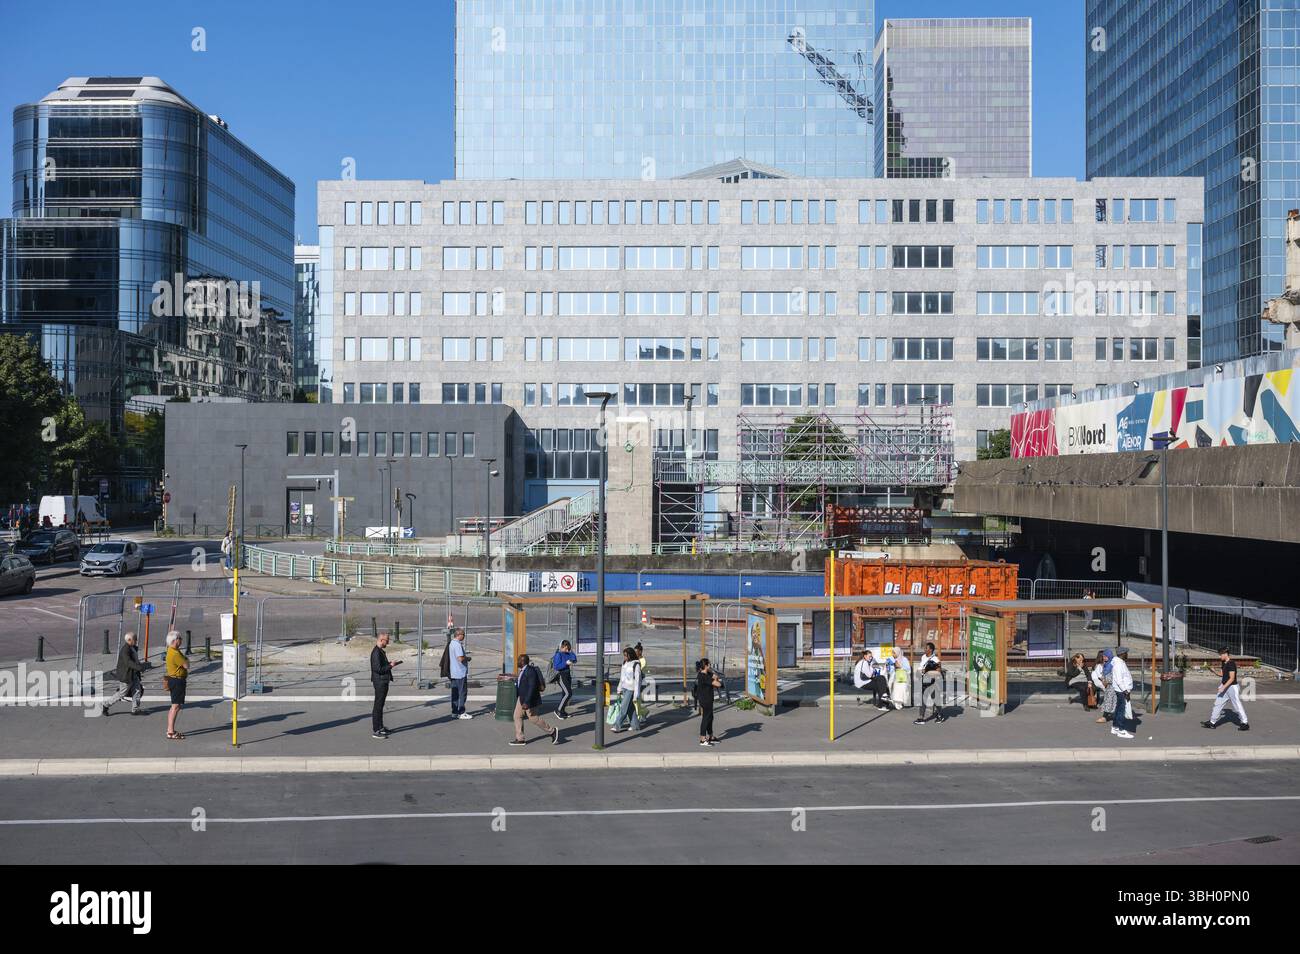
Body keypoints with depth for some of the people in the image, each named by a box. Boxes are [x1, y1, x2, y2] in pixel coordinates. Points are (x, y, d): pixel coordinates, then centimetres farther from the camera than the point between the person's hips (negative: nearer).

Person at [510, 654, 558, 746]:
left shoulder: (530, 671, -24)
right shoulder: (523, 670, 7)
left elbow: (532, 688, -27)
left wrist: (526, 703, -29)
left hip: (529, 699, -10)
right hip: (522, 698, 10)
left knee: (533, 718, -1)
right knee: (517, 717, 8)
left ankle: (552, 732, 11)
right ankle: (520, 739, 14)